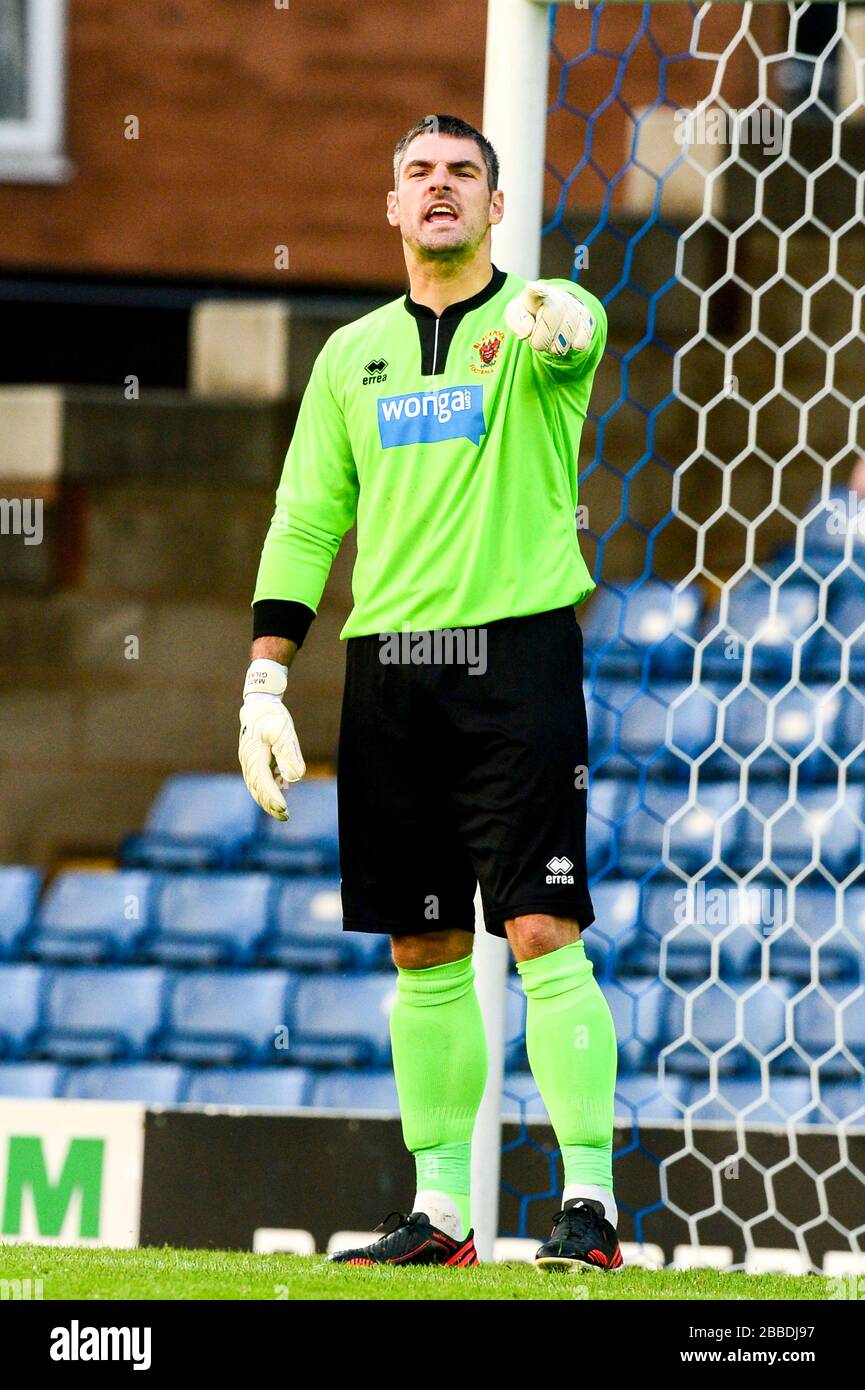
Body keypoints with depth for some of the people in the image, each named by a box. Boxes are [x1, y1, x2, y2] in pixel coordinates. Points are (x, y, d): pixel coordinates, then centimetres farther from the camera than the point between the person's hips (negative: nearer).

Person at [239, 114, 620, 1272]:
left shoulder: (537, 323, 2)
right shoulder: (353, 354, 15)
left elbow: (567, 339, -24)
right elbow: (304, 522, 15)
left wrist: (554, 319, -50)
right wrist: (264, 681, 6)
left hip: (517, 650, -5)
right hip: (389, 666, 5)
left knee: (542, 929, -12)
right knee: (423, 951, 6)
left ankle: (590, 1203, -12)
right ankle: (441, 1210, 12)